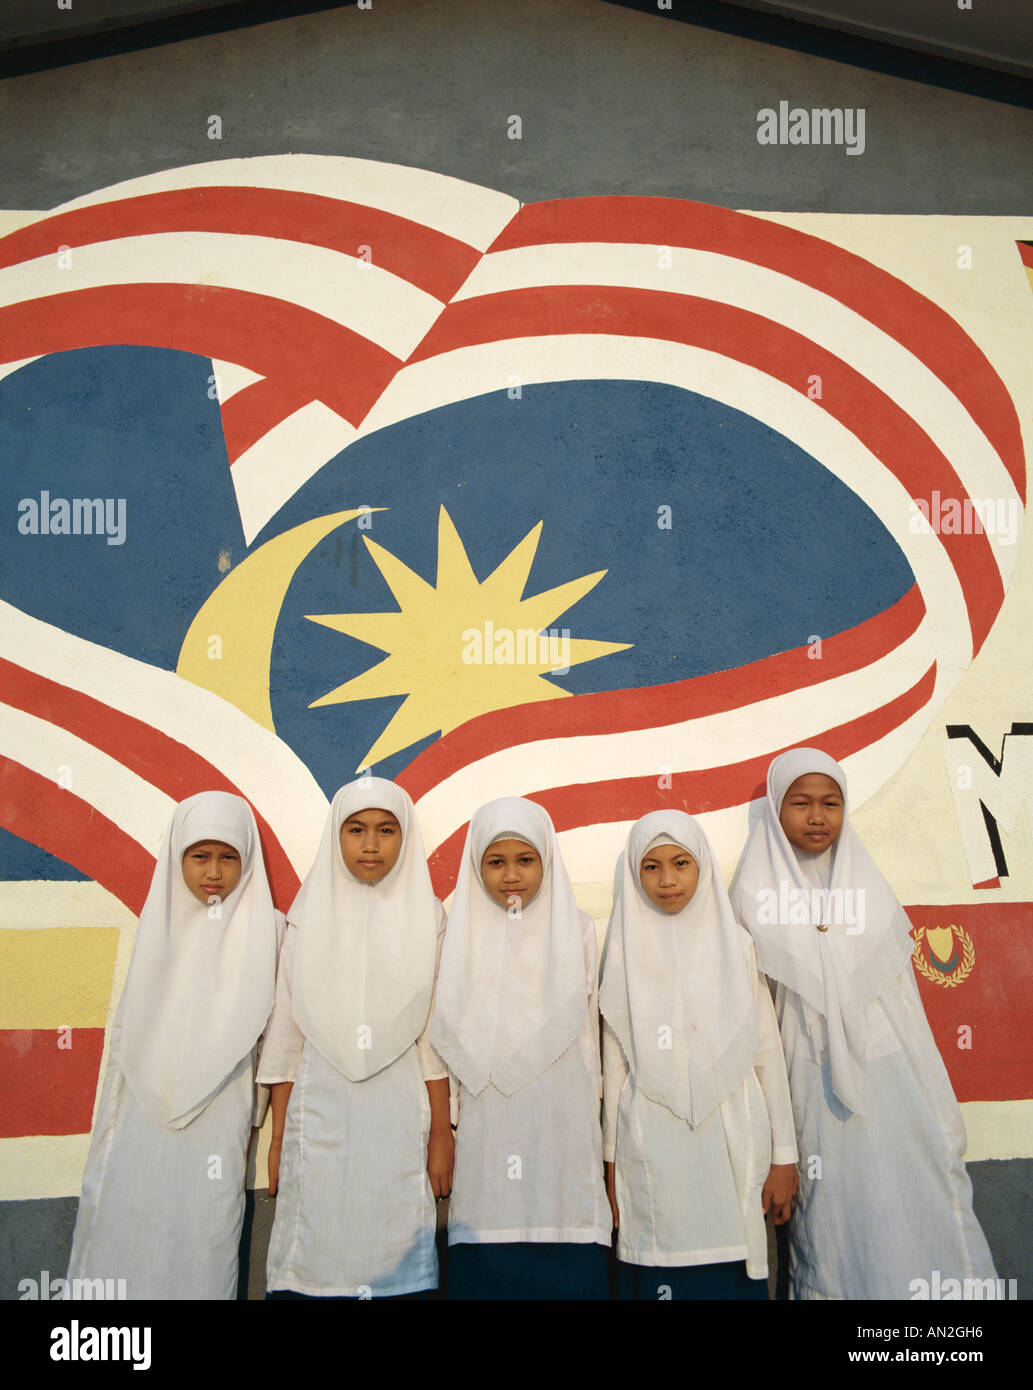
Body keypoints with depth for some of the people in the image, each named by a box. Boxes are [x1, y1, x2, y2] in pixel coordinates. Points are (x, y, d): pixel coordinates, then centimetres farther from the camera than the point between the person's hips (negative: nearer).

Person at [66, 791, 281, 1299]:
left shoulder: (266, 928, -1)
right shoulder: (158, 921, 7)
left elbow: (273, 1027, 1)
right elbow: (129, 1022, 12)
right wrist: (111, 1116, 11)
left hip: (218, 1110, -2)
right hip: (144, 1105, 3)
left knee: (202, 1237, 1)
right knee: (121, 1229, 6)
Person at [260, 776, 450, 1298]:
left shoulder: (425, 918, 3)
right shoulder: (310, 916, 4)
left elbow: (435, 1038, 2)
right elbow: (286, 1031, 6)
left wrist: (441, 1134, -1)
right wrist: (278, 1136, 4)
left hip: (398, 1118, 0)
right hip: (321, 1114, 1)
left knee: (395, 1255, 2)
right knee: (317, 1254, 2)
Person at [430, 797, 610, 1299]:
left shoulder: (577, 930, 6)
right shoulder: (460, 932, 6)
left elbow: (585, 1034, 9)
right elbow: (447, 1038, 7)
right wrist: (441, 1128, 0)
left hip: (561, 1135, 0)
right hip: (483, 1139, 0)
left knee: (568, 1275, -3)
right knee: (483, 1274, 0)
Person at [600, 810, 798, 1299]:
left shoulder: (736, 944, 2)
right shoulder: (627, 951, 3)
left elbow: (767, 1053, 3)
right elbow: (615, 1061, 6)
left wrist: (784, 1157, 1)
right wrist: (612, 1160, 7)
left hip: (731, 1144, 0)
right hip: (653, 1150, 0)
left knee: (731, 1278, 3)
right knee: (660, 1279, 2)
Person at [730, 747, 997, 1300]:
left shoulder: (870, 886, 8)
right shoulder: (757, 893, -2)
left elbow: (901, 990, 10)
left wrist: (934, 1104, 9)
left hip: (885, 1067, 3)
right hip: (813, 1079, -3)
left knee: (906, 1200, 5)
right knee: (833, 1213, 3)